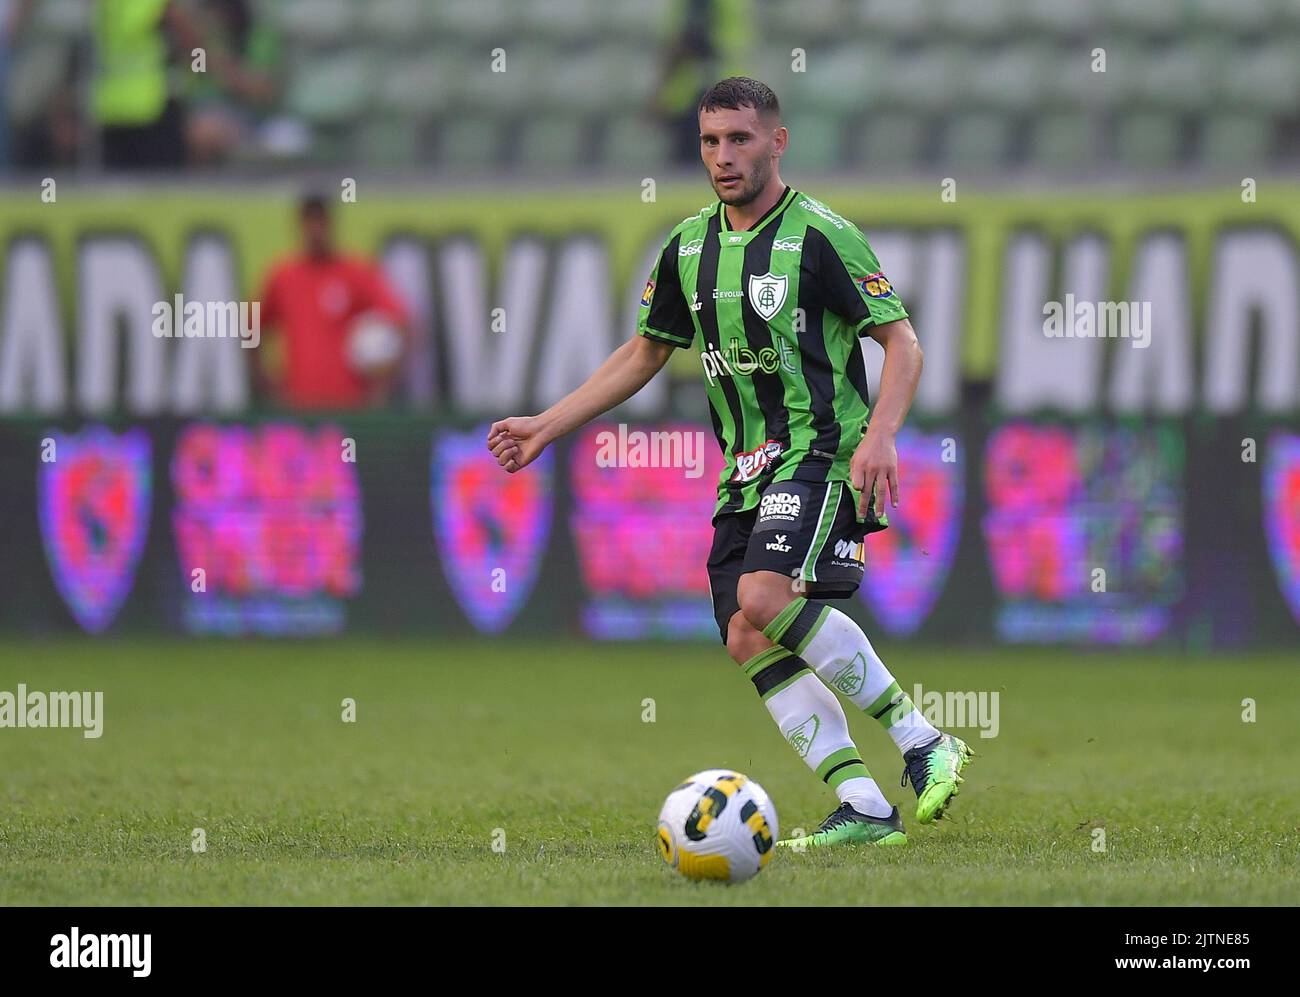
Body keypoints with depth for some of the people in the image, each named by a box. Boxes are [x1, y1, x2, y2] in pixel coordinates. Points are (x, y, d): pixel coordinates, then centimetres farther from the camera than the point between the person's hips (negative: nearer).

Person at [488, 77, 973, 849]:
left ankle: (922, 742, -18)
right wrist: (546, 427, 21)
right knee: (751, 642, -6)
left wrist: (880, 436, -22)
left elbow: (902, 340, -7)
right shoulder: (689, 248, 13)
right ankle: (865, 808, -6)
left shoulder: (820, 235, -7)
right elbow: (645, 353, 24)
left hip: (821, 457, -7)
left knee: (766, 596, -28)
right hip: (744, 471, 7)